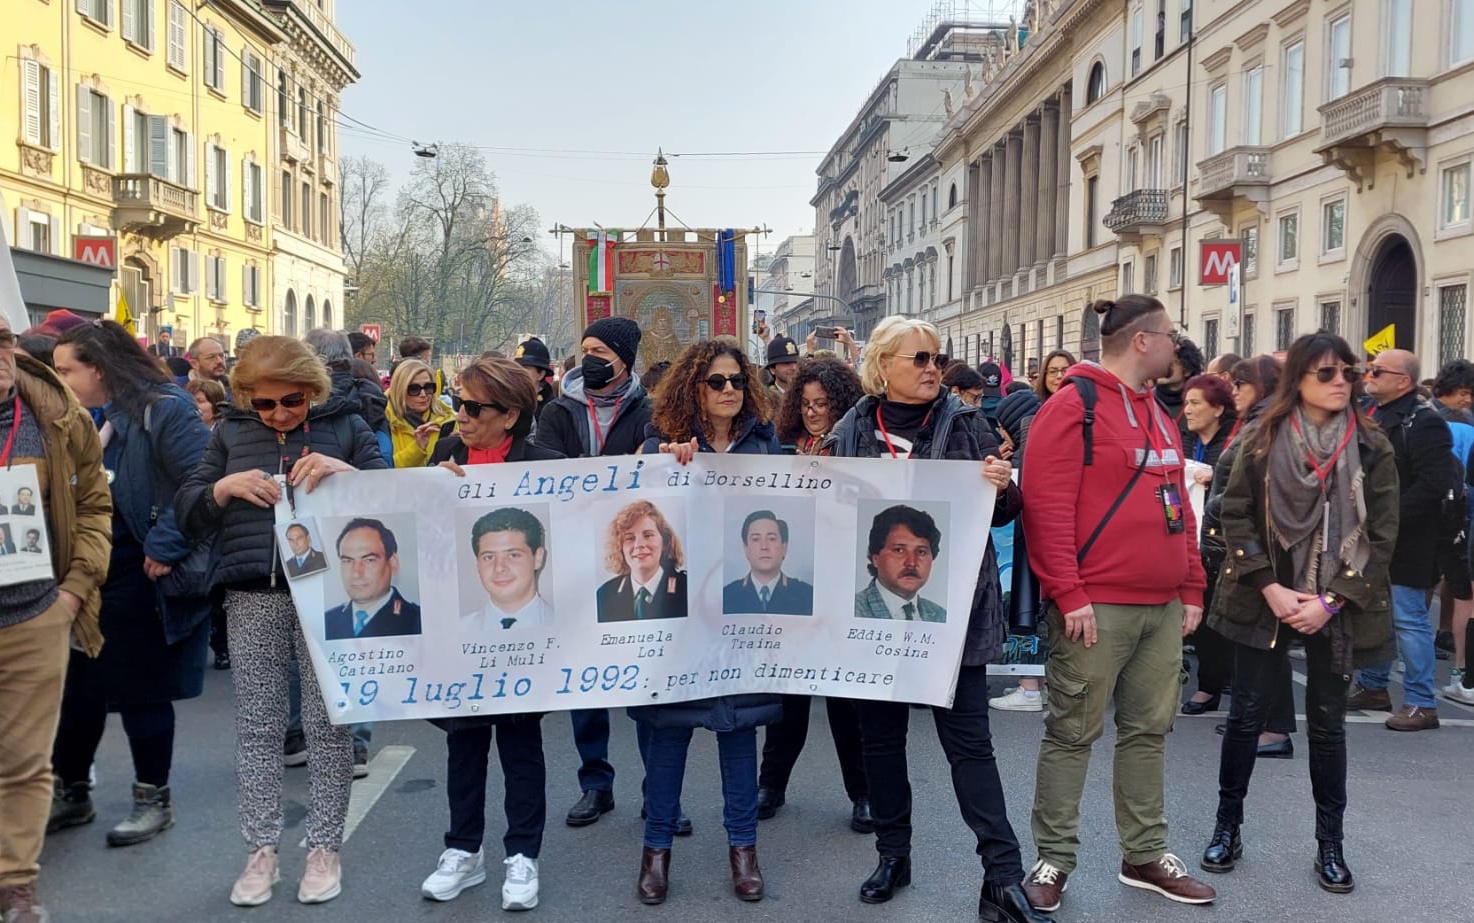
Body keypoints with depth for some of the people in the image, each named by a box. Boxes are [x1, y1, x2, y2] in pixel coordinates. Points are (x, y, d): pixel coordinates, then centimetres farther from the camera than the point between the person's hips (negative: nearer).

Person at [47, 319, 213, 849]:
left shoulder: (163, 410, -17)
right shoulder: (89, 419, 10)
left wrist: (164, 547, -24)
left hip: (143, 583, -8)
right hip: (90, 578, 8)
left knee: (141, 692, 4)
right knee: (77, 685, 14)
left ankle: (154, 801, 20)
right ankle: (70, 794, 30)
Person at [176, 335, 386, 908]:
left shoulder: (346, 427, 4)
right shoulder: (231, 433, 10)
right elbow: (187, 514, 9)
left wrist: (344, 472, -16)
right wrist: (225, 488, -11)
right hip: (253, 597, 2)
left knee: (328, 723, 4)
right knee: (257, 725, 6)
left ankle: (325, 847, 16)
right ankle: (261, 850, 18)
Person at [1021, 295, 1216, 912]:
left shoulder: (1160, 415, 17)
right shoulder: (1074, 406, -9)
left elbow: (1179, 507, 21)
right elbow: (1046, 506, -15)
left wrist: (1192, 589, 16)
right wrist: (1068, 593, -18)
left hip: (1163, 608, 8)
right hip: (1095, 607, -8)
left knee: (1149, 732, 14)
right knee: (1073, 734, 2)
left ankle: (1145, 855, 26)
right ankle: (1054, 859, 13)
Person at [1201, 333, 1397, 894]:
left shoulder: (1372, 448, -1)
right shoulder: (1263, 441, -1)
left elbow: (1382, 534, -4)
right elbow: (1237, 516, -3)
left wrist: (1330, 600, -12)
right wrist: (1271, 588, -13)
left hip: (1336, 605, 0)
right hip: (1264, 600, 0)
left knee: (1327, 722, 9)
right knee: (1248, 714, 6)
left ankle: (1330, 844, 22)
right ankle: (1227, 828, 21)